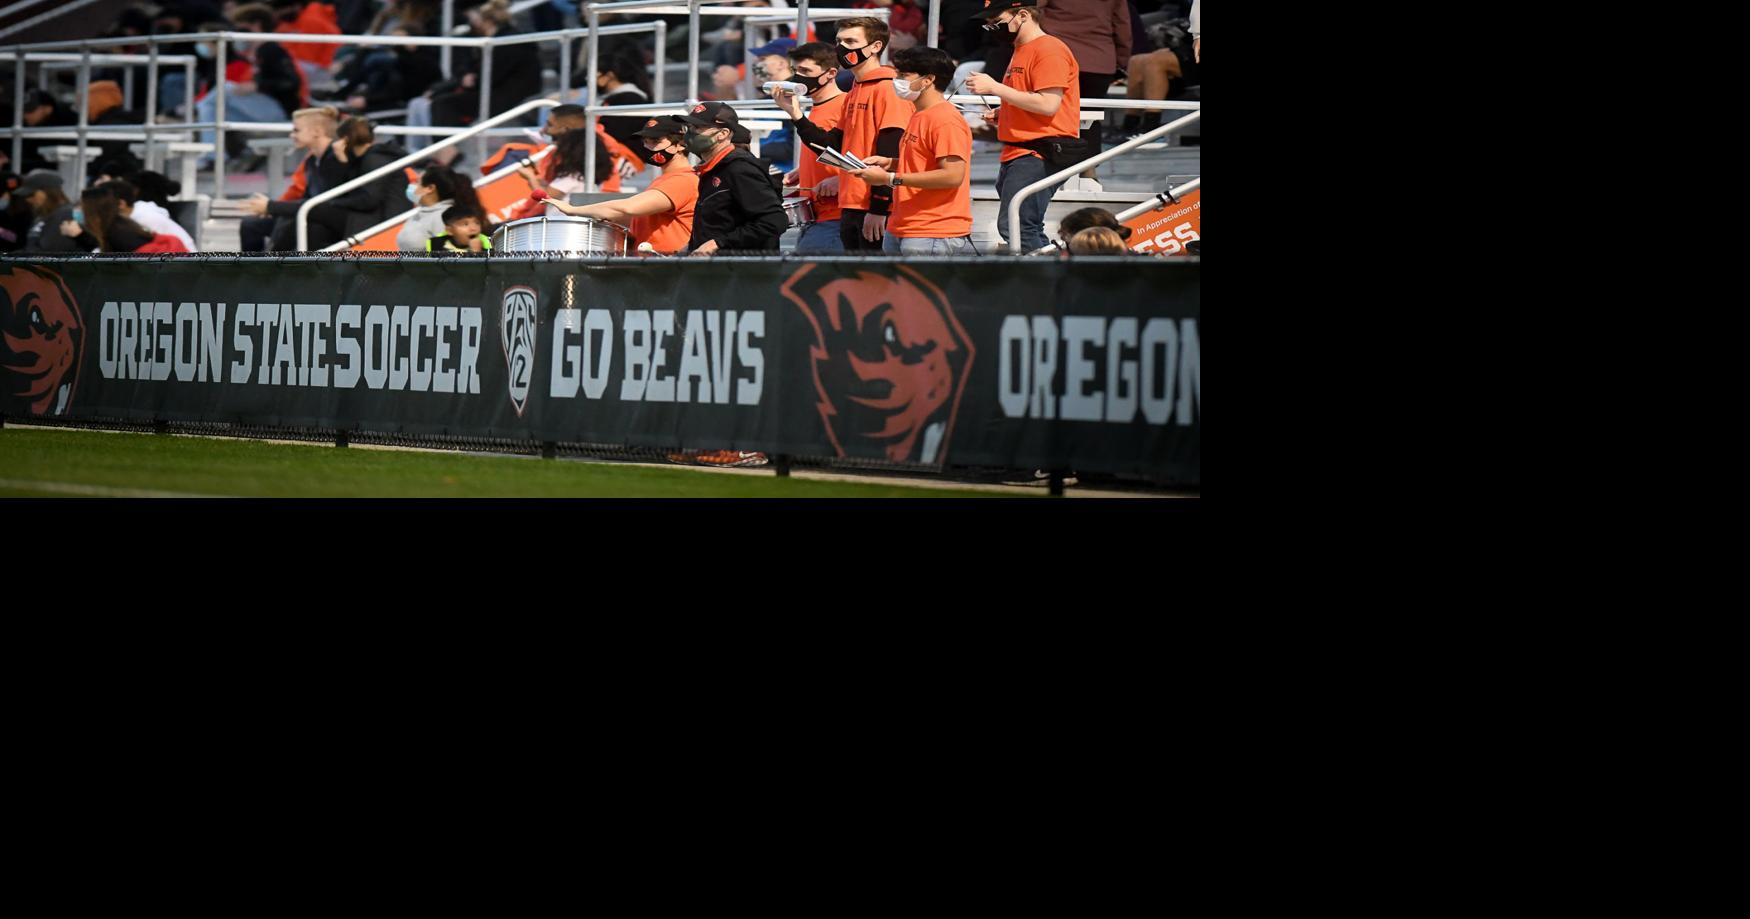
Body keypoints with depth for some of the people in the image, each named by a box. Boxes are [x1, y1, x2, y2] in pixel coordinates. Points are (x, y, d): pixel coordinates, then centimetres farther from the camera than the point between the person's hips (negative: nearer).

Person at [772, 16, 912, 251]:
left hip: (876, 212, -9)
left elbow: (889, 155, -16)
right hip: (851, 209, 9)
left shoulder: (888, 89, -10)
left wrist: (878, 208, -20)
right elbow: (835, 147, 17)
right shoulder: (854, 93, 20)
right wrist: (797, 115, 7)